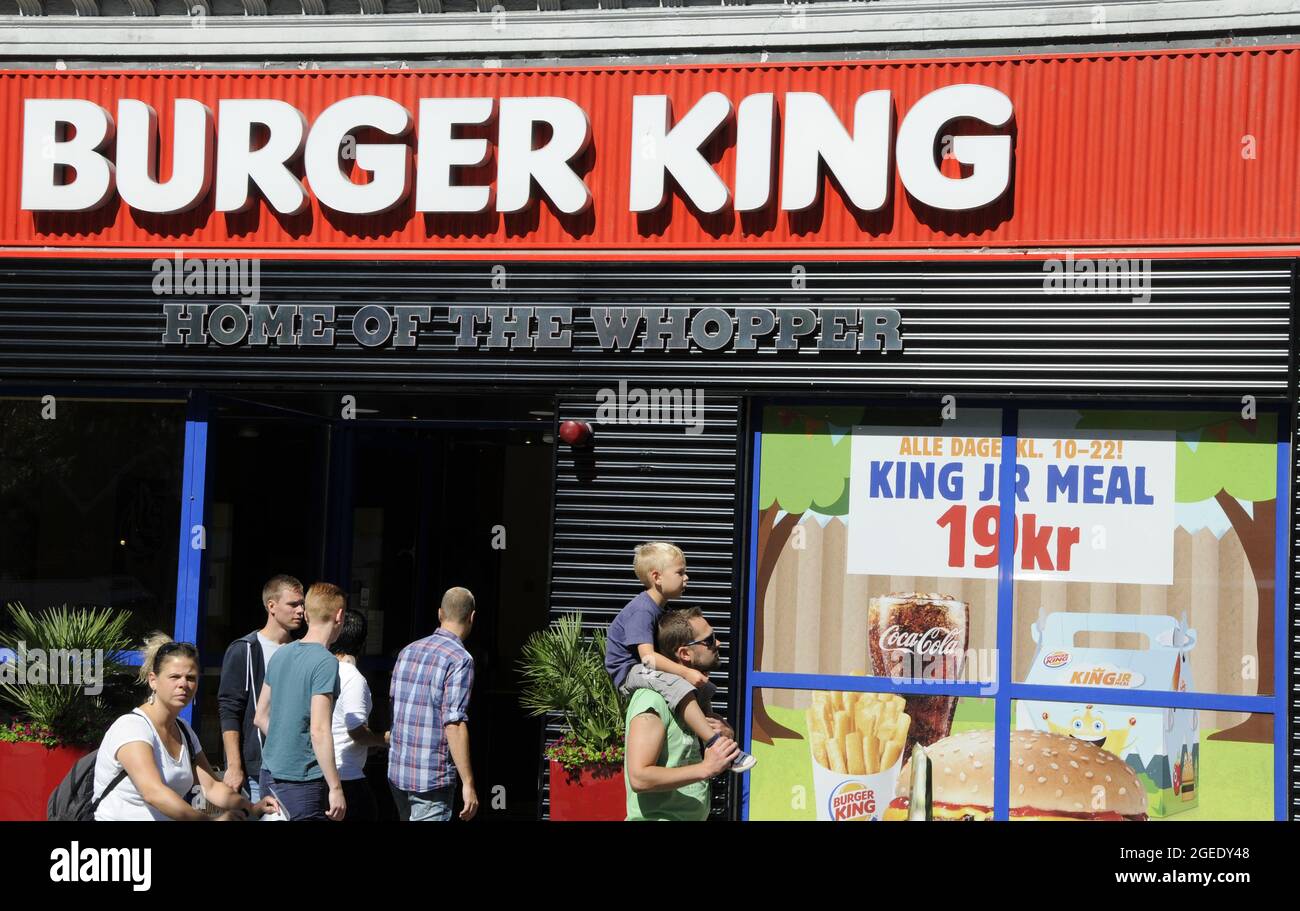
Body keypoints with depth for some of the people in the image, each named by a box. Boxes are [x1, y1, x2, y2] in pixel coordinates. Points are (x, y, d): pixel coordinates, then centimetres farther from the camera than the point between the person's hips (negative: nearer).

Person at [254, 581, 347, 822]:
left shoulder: (280, 655, 9)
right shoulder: (326, 662, -14)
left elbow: (261, 717, 16)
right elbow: (319, 730, -20)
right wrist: (336, 788, -17)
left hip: (272, 773, 8)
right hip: (304, 779, -8)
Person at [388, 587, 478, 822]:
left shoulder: (408, 652, 10)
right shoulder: (460, 660, -13)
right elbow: (454, 723, -18)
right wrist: (468, 783, -17)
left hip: (397, 772, 7)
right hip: (432, 777, -7)